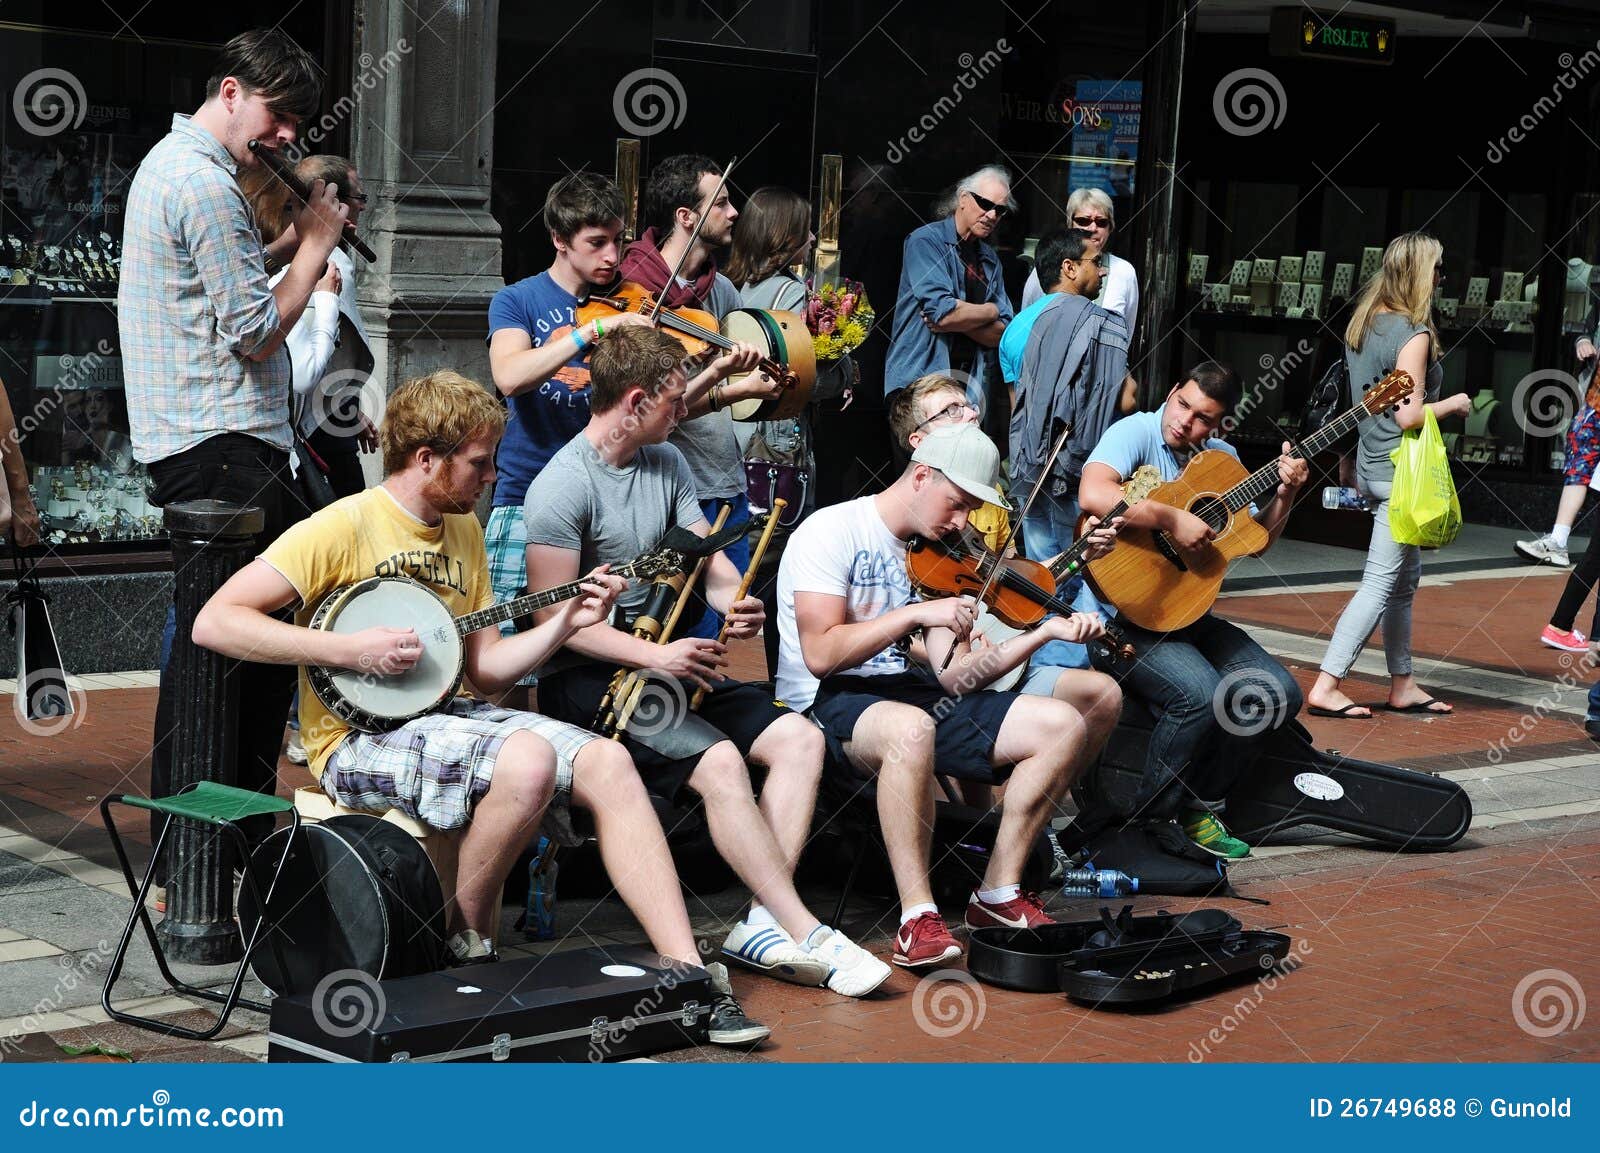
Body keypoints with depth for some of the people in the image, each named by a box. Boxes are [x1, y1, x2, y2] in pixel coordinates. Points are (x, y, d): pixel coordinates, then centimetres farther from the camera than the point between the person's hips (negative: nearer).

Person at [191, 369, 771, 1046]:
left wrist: (566, 621, 1)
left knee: (606, 762, -15)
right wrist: (351, 650, -21)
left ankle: (685, 971, -16)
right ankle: (468, 941, -10)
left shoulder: (464, 530, 14)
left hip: (448, 714, 7)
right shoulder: (344, 527, -11)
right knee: (528, 759, -33)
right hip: (360, 740, -7)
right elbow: (214, 622, -17)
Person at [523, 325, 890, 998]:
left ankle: (763, 924, -19)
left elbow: (711, 560, 9)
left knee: (799, 738, -11)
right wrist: (654, 656, -26)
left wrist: (737, 603, -16)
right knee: (718, 761, -30)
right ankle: (806, 937, -26)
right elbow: (554, 616, -18)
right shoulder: (563, 486, -14)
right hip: (586, 678, -8)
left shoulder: (666, 463, 11)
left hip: (665, 659, 8)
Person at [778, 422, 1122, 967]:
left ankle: (999, 893, 0)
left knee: (1064, 724, -6)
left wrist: (1045, 632, -5)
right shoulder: (833, 531, -9)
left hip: (907, 692, 8)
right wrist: (915, 614, -22)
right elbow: (820, 654, -20)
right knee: (909, 726, -43)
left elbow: (956, 677, 5)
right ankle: (918, 919, -34)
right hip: (829, 703, -8)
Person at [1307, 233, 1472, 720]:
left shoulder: (1363, 324, 10)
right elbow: (1409, 415, -20)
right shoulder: (1414, 334, -16)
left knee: (1405, 577, 16)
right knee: (1381, 584, -5)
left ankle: (1403, 685, 22)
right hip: (1402, 472, -9)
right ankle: (1326, 686, -8)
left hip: (1373, 462, 9)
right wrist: (1454, 404, -5)